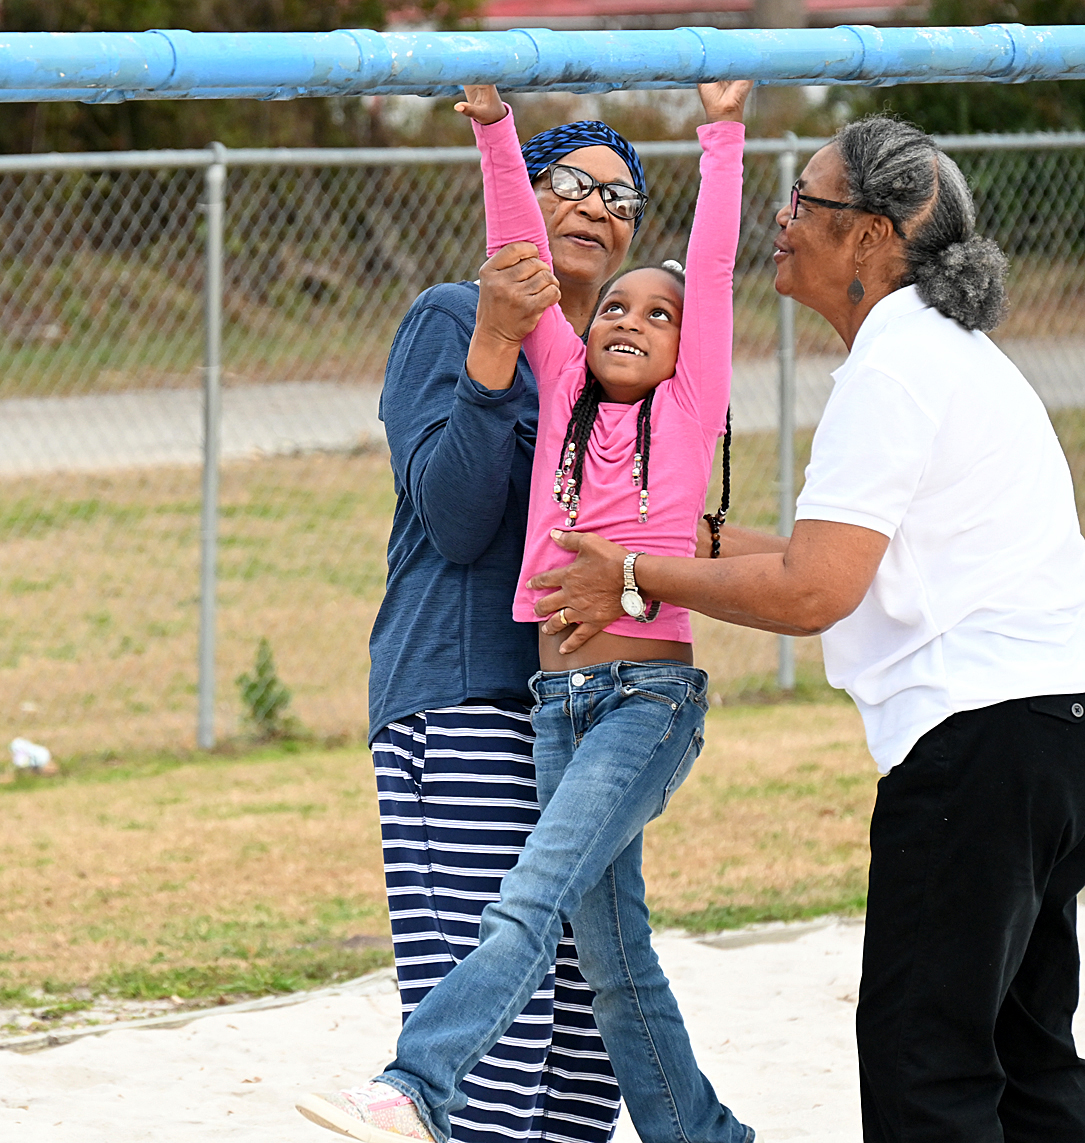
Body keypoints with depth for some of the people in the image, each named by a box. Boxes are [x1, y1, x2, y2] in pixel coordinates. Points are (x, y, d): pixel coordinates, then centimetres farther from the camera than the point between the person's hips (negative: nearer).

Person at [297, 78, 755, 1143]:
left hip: (654, 694, -5)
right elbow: (521, 253, 9)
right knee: (612, 954, 8)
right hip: (559, 695, 5)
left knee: (531, 902, -21)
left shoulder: (691, 405, 5)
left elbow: (714, 263, 4)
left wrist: (723, 130, 7)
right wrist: (494, 126, 3)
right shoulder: (564, 387, 14)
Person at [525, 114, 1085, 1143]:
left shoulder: (891, 372, -12)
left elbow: (811, 592, -16)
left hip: (975, 734, -11)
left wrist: (640, 579, -5)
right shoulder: (948, 351, 21)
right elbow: (848, 561, 23)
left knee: (922, 1058, -9)